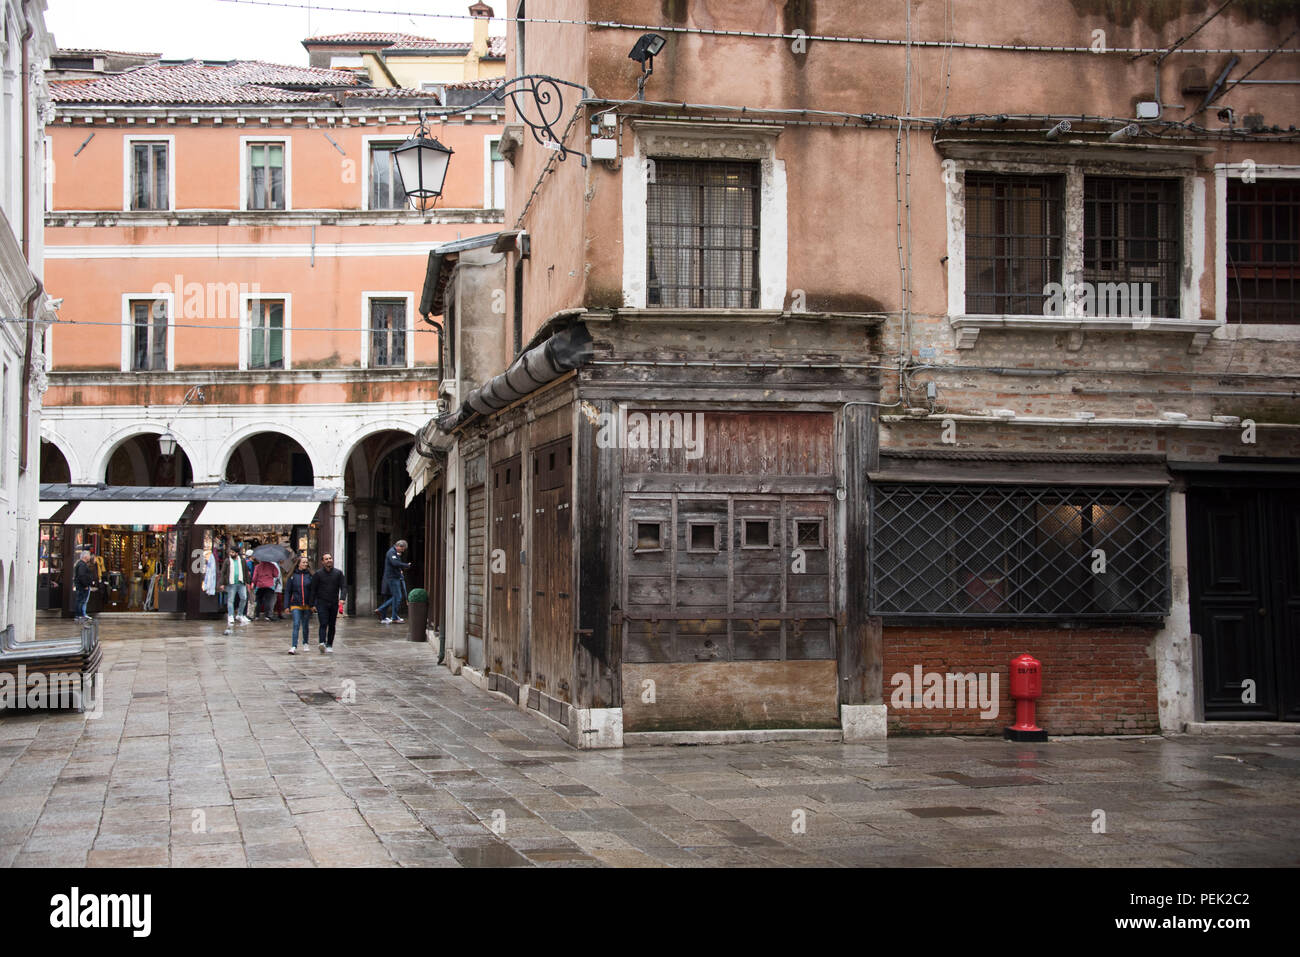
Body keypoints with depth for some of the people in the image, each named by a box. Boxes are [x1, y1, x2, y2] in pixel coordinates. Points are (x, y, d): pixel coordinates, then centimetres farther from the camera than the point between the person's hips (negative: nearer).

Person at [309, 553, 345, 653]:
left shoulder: (338, 573, 5)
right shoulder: (318, 574, 0)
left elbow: (343, 587, -2)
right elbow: (313, 590, 2)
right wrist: (313, 604, -2)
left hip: (334, 604, 3)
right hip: (321, 603, -3)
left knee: (332, 625, 6)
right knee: (323, 623, -17)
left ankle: (329, 645, 14)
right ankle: (322, 642, -30)